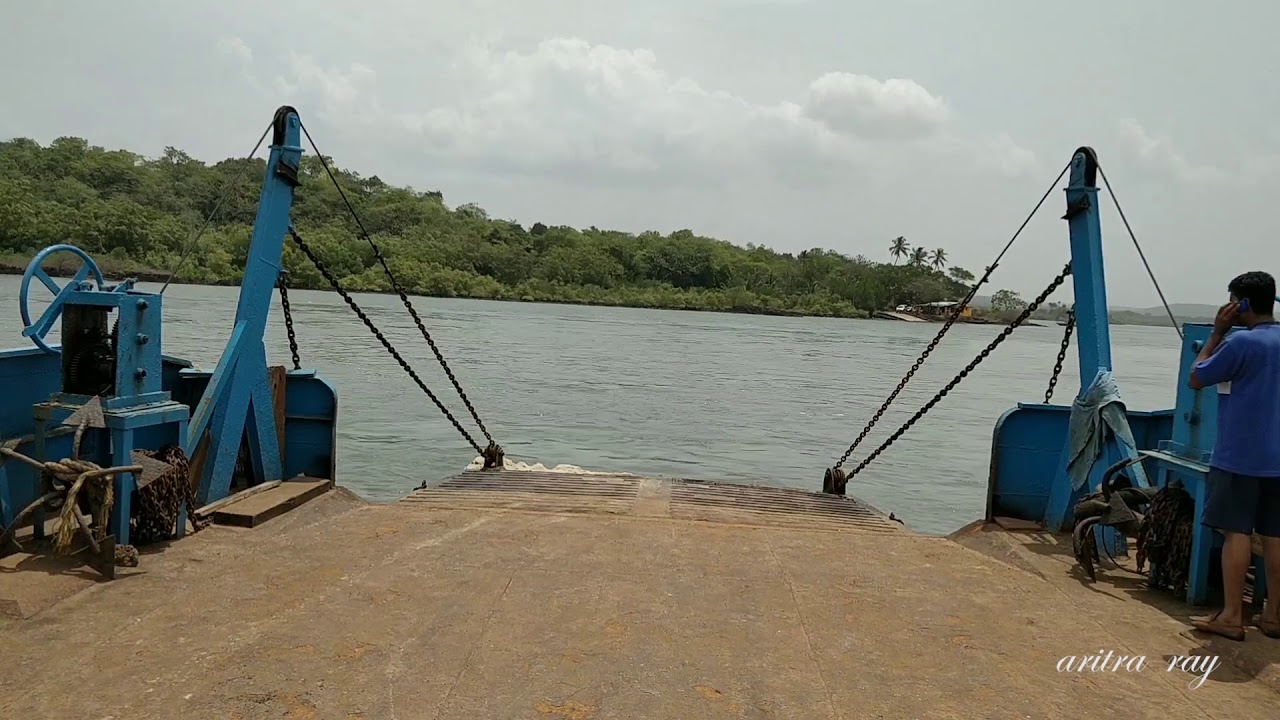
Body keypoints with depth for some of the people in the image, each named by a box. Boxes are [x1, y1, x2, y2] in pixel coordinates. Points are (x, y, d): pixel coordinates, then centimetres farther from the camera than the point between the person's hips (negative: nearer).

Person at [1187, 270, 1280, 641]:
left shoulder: (1242, 342, -14)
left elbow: (1196, 379, -5)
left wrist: (1217, 332, -2)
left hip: (1239, 457, -7)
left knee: (1236, 533, -3)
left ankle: (1231, 617, 1)